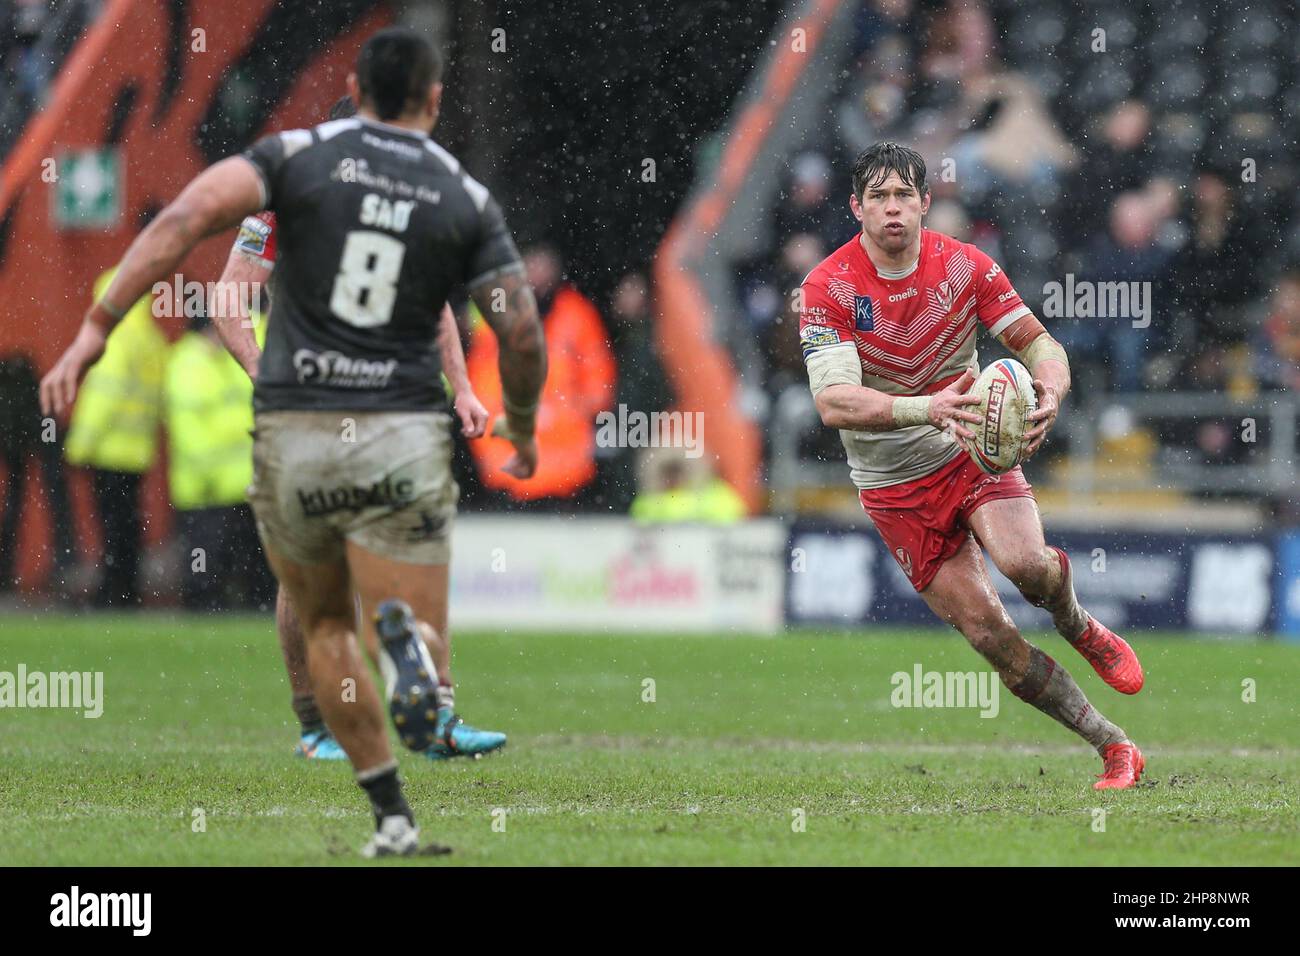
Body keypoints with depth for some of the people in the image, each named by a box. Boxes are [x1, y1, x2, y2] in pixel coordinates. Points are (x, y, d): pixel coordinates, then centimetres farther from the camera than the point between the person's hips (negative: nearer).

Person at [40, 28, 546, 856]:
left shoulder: (297, 156, 1)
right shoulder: (468, 199, 3)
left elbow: (189, 217, -14)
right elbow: (523, 333, 1)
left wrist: (94, 332, -15)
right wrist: (523, 432, 21)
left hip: (292, 437, 1)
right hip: (403, 443, -1)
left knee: (326, 627, 23)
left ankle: (391, 811, 14)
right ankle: (405, 635, -39)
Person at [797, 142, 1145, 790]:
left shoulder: (965, 266, -7)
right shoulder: (829, 287, -15)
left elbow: (1036, 341, -2)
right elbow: (833, 402, -27)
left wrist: (1051, 390, -28)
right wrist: (929, 409, -43)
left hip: (974, 452, 1)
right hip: (895, 488, -1)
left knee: (1024, 561, -29)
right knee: (989, 633, -7)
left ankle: (1078, 627, 7)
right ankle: (1113, 748, 5)